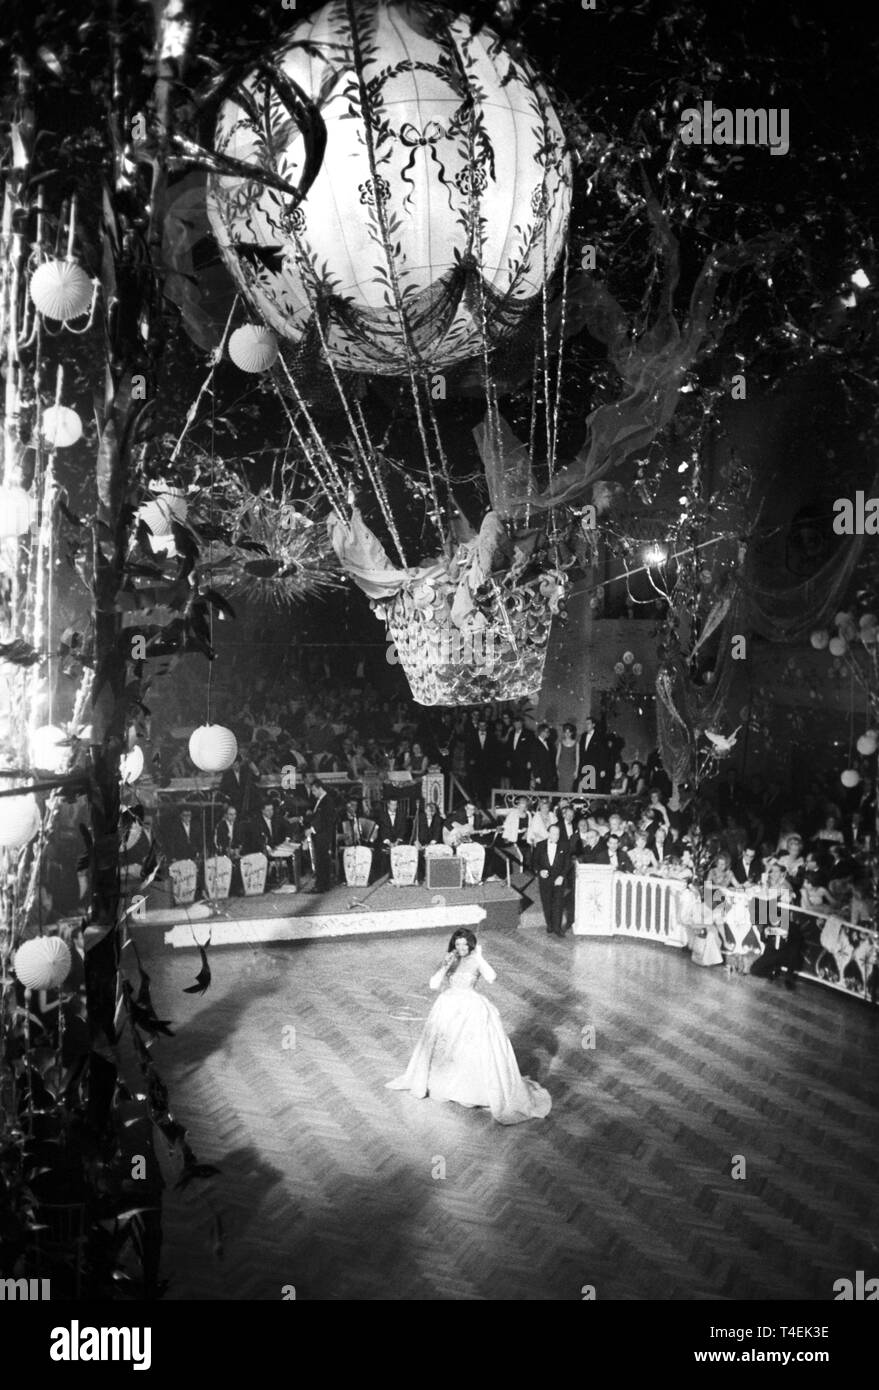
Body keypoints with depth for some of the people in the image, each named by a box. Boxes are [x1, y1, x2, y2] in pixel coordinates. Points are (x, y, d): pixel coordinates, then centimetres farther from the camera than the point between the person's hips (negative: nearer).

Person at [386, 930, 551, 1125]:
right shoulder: (449, 960, 5)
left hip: (472, 1010, -4)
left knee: (480, 1050, -13)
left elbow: (491, 979, -20)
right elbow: (433, 985, -2)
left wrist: (479, 957, -21)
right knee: (441, 1050, 12)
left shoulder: (477, 961, -4)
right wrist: (445, 966, -15)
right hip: (449, 1009, 4)